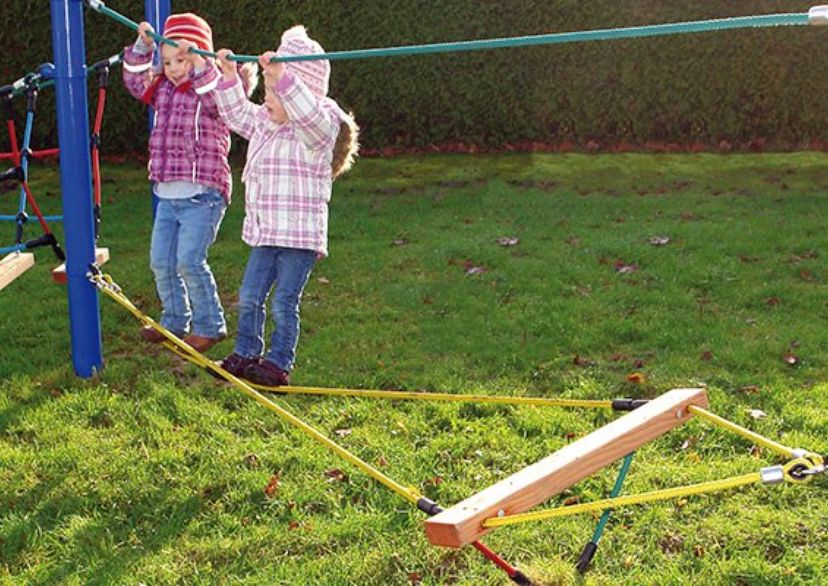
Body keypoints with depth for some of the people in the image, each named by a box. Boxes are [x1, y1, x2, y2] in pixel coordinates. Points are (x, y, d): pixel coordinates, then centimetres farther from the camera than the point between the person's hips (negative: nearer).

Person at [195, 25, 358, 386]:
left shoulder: (318, 128, -13)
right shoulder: (264, 123, 12)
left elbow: (309, 114, -36)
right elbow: (236, 113, 29)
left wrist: (281, 76, -46)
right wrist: (229, 76, 20)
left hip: (300, 236, -8)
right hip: (264, 235, 8)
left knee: (283, 304, -1)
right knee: (249, 297, 12)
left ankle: (278, 363, 12)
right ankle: (246, 355, 26)